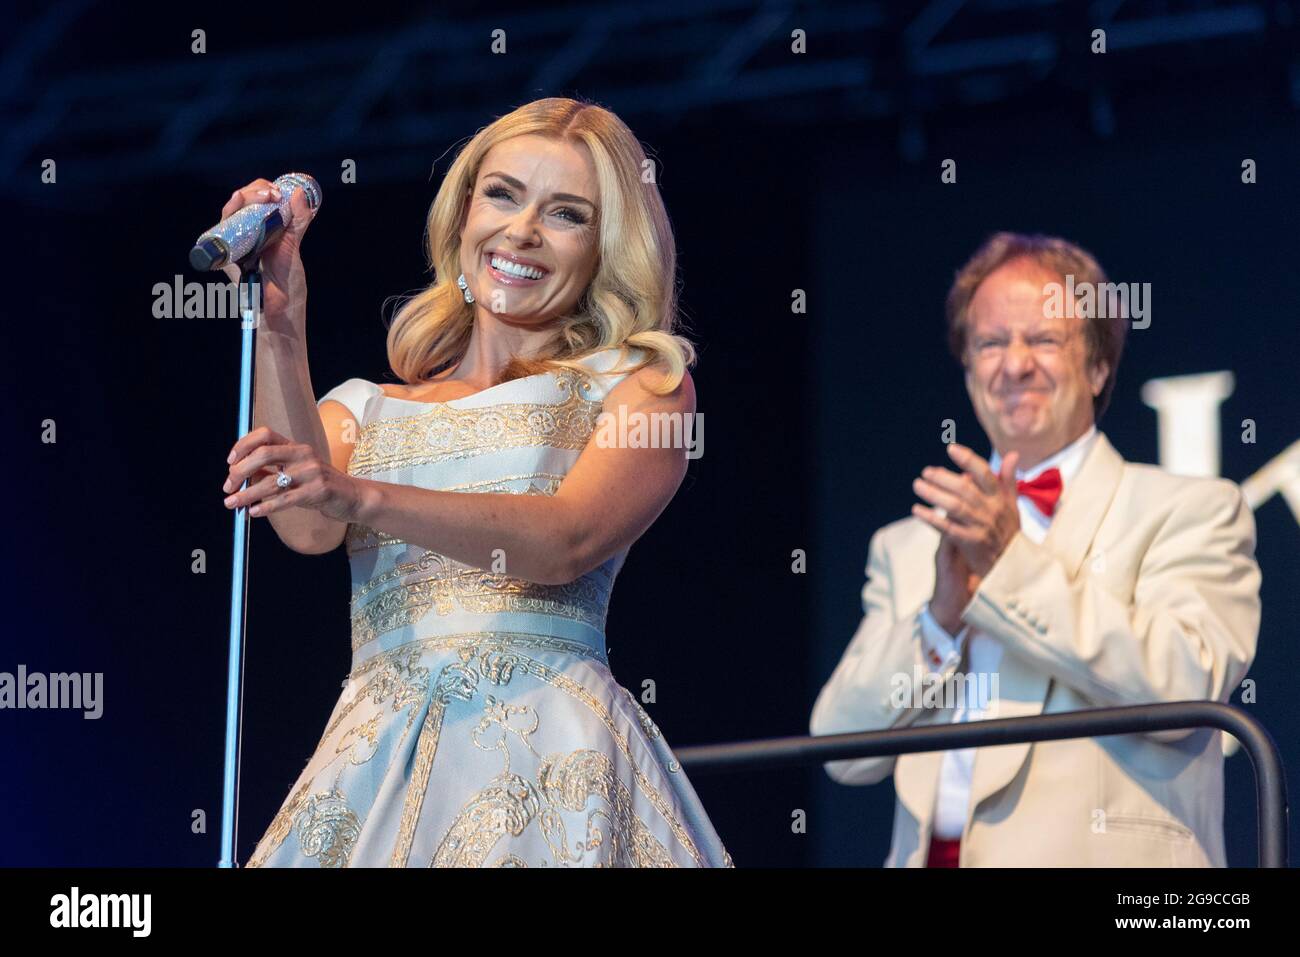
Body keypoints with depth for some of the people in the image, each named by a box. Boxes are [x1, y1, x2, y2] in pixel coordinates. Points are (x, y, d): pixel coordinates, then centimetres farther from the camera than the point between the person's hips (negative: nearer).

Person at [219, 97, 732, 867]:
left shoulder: (639, 386, 9)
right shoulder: (362, 408, 19)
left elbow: (569, 541, -10)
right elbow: (308, 528, -2)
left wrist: (363, 496, -23)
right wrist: (281, 329, -8)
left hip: (551, 756, -2)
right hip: (378, 765, 2)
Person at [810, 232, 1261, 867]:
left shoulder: (1193, 511, 8)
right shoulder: (905, 546, 20)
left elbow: (1185, 688, -8)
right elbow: (842, 750, 11)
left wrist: (1013, 562, -9)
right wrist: (941, 616, -4)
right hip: (931, 859, 4)